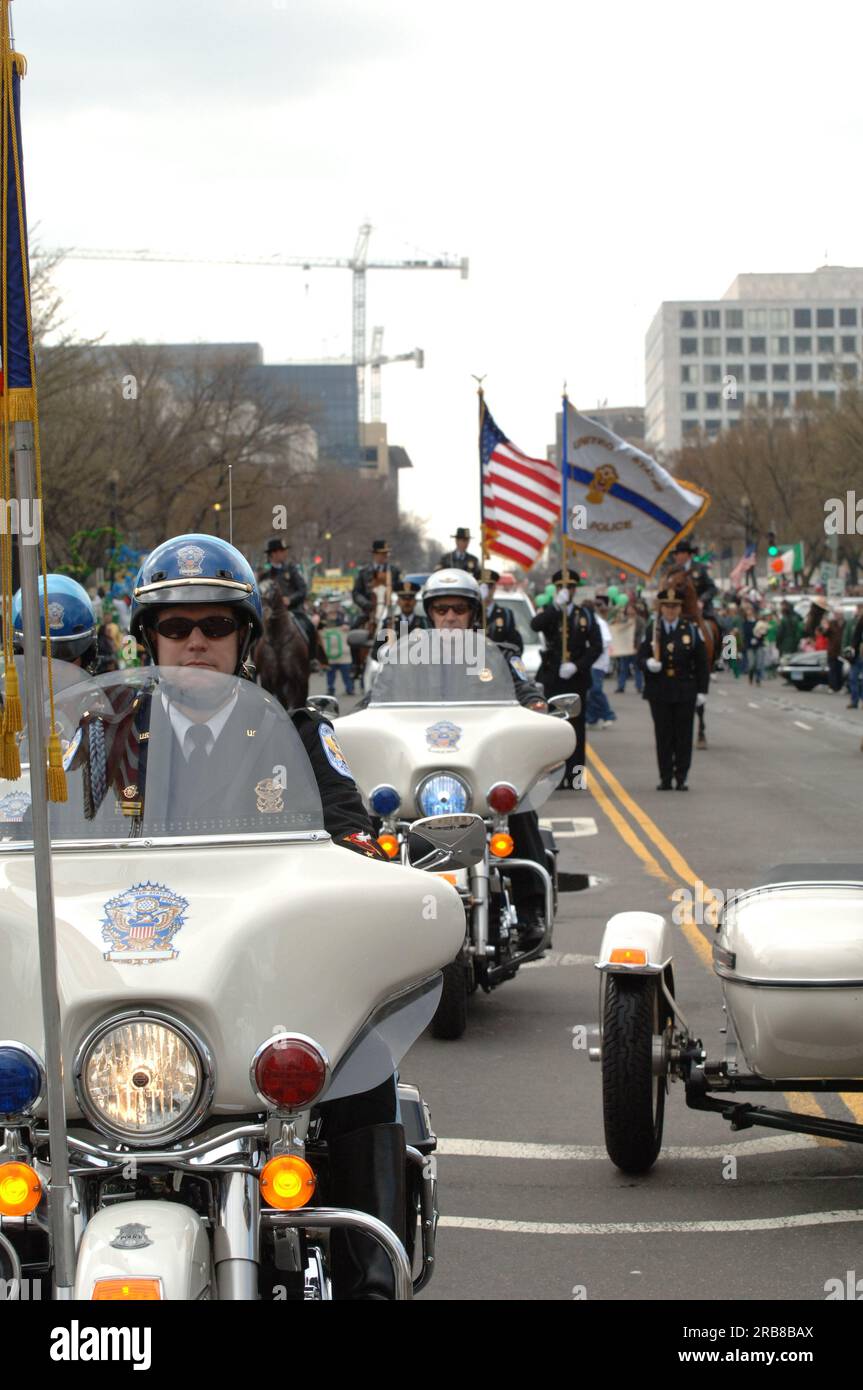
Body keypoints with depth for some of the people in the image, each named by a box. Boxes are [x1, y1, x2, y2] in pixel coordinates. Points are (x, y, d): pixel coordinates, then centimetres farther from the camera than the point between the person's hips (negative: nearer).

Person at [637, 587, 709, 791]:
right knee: (663, 736, 3)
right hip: (659, 692, 0)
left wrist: (702, 690, 1)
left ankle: (681, 778, 7)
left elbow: (701, 663, 6)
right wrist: (648, 664, -19)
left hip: (685, 692, 0)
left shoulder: (691, 630, 4)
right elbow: (641, 657, 5)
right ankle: (665, 778, 9)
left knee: (683, 736, 1)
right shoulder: (651, 630, 5)